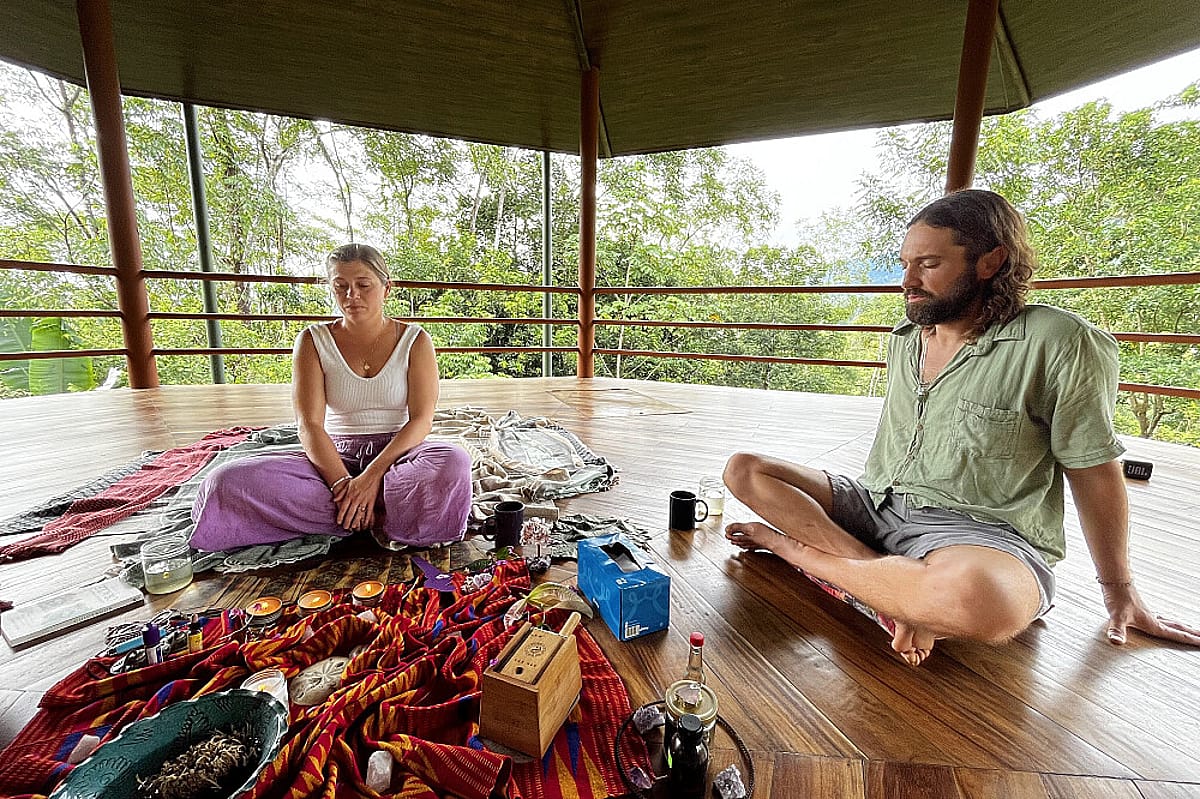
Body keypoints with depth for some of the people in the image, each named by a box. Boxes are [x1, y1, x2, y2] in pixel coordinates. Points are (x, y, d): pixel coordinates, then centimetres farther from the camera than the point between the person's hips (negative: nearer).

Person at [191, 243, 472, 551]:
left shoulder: (414, 340, -1)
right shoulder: (314, 340, 2)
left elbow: (422, 419, -10)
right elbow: (310, 425, -7)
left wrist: (372, 475, -22)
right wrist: (343, 483, -23)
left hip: (398, 453, -1)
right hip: (336, 457, 2)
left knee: (454, 462, -35)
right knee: (231, 481, -23)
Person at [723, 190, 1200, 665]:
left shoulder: (1060, 344, -8)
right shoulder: (903, 339, 9)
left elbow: (1095, 473, -1)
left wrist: (1119, 589, 8)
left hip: (979, 532, -5)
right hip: (878, 503, 6)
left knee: (977, 598, -42)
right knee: (744, 470, -10)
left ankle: (790, 544, -18)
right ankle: (890, 584, -19)